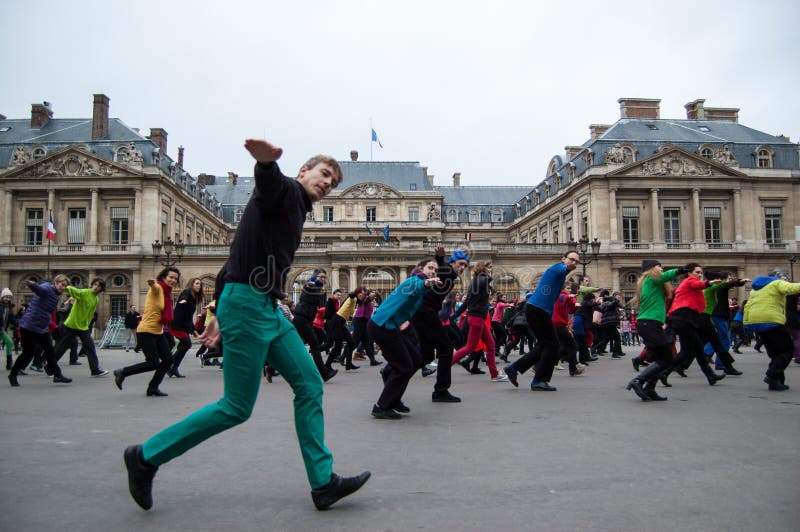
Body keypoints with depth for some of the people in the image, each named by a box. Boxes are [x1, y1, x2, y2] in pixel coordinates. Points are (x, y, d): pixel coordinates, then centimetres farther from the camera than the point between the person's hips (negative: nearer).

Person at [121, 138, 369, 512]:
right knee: (237, 407, -2)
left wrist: (221, 313, 23)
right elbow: (268, 181, -30)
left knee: (310, 387, 5)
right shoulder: (285, 191, -2)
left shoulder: (294, 213, 23)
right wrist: (266, 160, -55)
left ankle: (323, 483, 11)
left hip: (267, 308, 10)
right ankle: (145, 457, 14)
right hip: (247, 302, -10)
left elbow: (238, 259, 24)